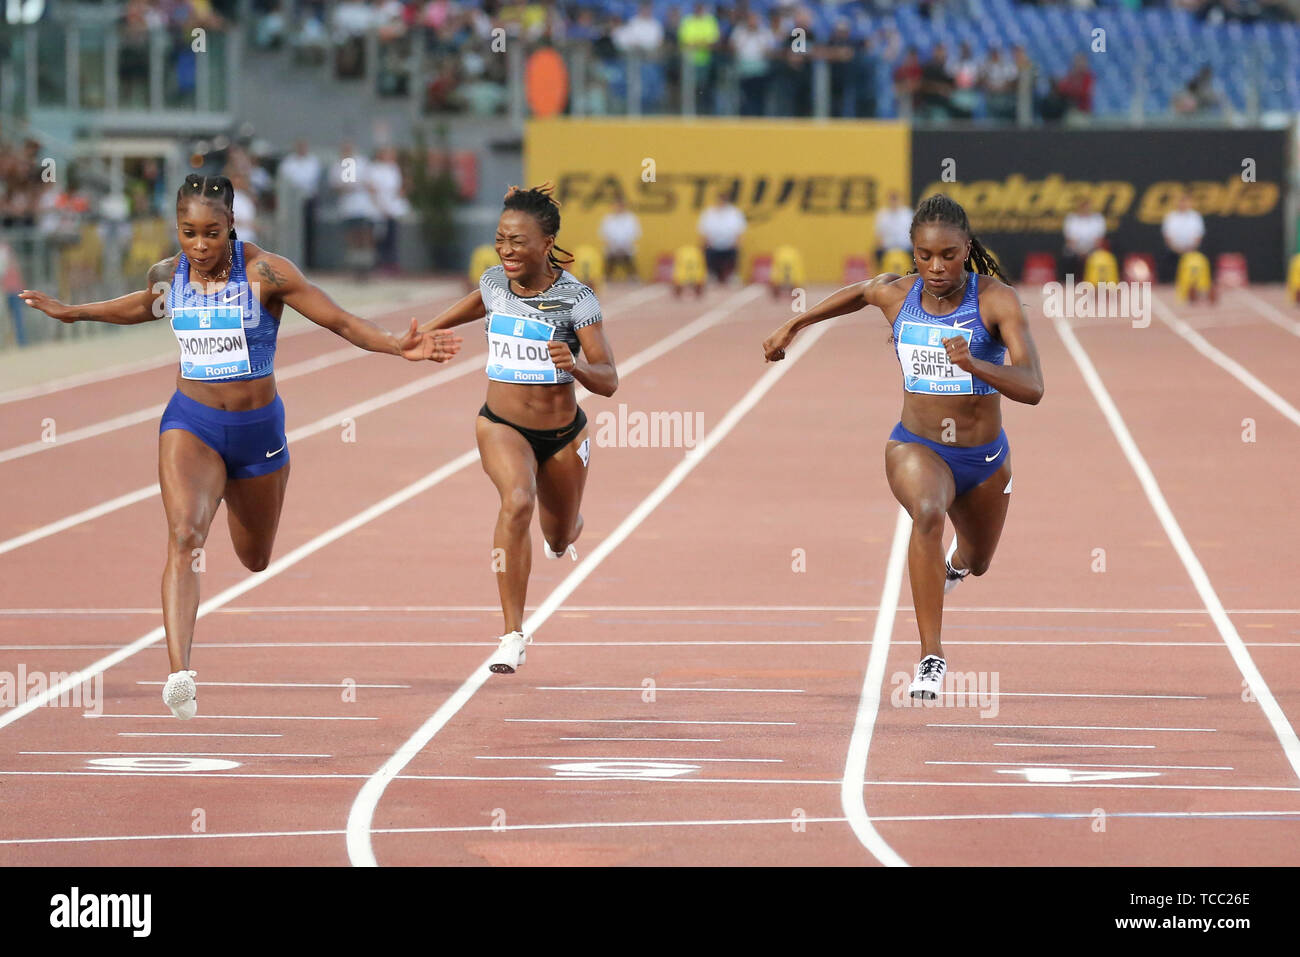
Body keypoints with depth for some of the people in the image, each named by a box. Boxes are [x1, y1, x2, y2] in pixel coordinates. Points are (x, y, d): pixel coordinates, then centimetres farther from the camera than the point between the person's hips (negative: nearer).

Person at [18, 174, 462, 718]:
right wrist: (73, 312, 27)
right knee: (185, 536, -26)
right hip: (191, 423, 0)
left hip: (258, 428, 0)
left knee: (255, 560, 19)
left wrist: (398, 347, -25)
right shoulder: (166, 276, -3)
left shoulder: (265, 273, -14)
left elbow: (340, 322, -12)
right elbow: (145, 308, 22)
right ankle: (179, 676, -38)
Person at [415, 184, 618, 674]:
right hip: (501, 425, 1)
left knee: (560, 539, 19)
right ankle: (513, 634, -29)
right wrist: (425, 331, 31)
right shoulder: (495, 281, -6)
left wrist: (575, 365, -40)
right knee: (517, 501, -30)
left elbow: (608, 382, -20)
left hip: (562, 435, -1)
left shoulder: (576, 299, -18)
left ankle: (563, 537, 62)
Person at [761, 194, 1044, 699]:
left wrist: (973, 365, -45)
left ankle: (955, 559, 68)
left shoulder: (996, 299, -19)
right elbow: (857, 293, 17)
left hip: (985, 460, 1)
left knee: (976, 561, 26)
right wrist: (794, 325, 26)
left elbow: (1032, 388, -28)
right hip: (915, 448, -1)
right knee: (928, 512, -36)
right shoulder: (895, 294, -10)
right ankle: (931, 657, -35)